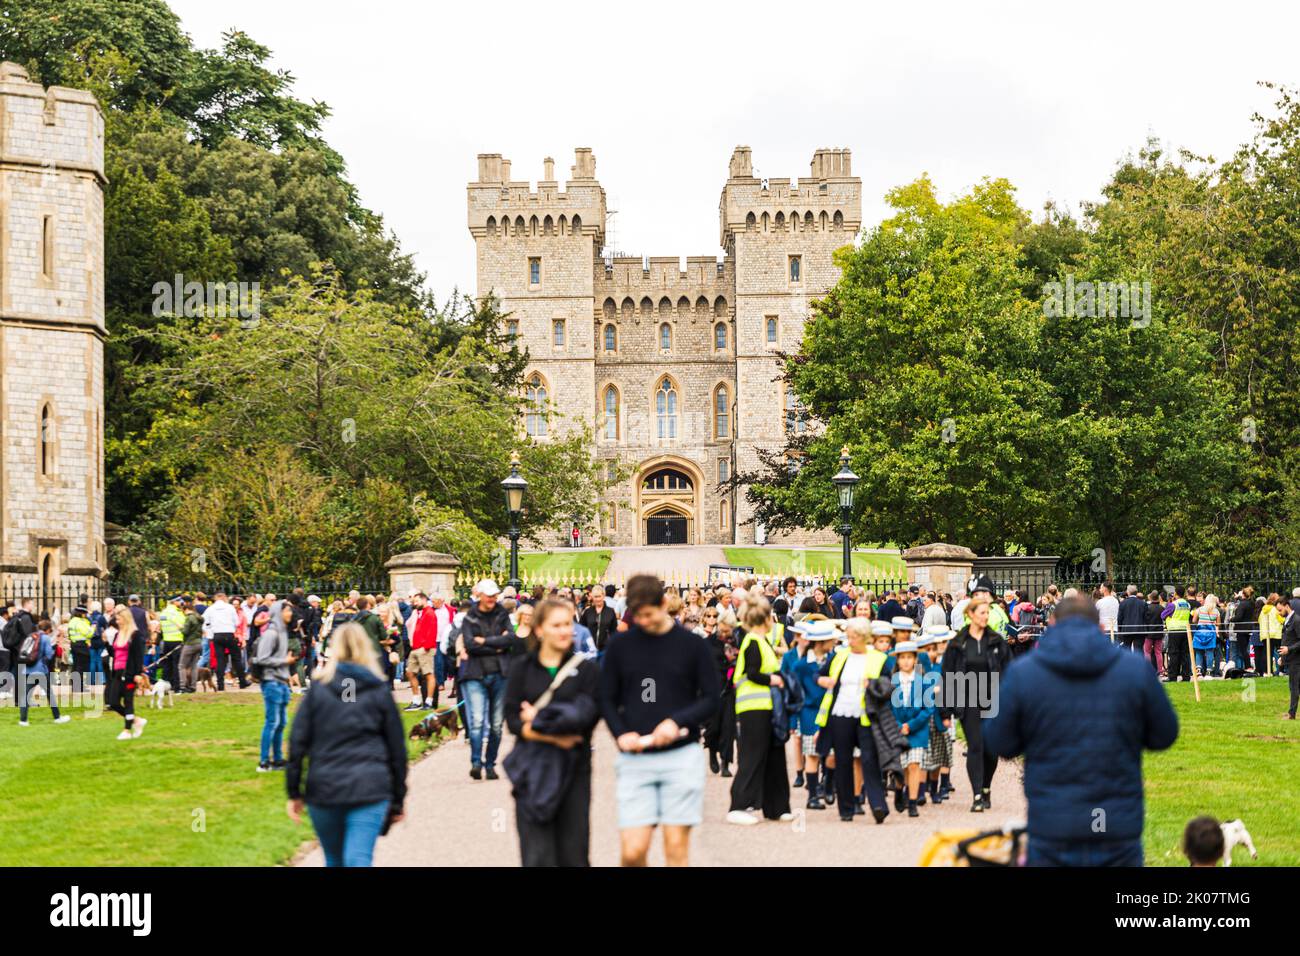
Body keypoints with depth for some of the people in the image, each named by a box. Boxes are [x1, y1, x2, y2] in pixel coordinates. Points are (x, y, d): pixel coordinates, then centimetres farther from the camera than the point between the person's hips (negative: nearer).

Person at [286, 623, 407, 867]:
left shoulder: (318, 688, 5)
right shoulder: (380, 691, 5)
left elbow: (297, 741, 1)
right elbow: (397, 748, 7)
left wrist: (294, 793, 6)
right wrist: (398, 799, 14)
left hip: (323, 790, 1)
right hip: (370, 789, -1)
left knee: (334, 860, 19)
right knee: (358, 861, -9)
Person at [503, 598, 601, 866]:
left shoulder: (587, 668, 4)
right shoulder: (522, 669, 6)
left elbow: (586, 717, -8)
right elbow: (513, 721, -1)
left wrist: (538, 720, -8)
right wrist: (553, 737, -14)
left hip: (573, 769, 0)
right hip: (533, 769, 0)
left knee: (573, 854, 2)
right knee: (538, 855, -4)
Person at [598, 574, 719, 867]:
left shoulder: (692, 644, 2)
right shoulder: (619, 645, 5)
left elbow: (711, 697, 3)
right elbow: (607, 699, 10)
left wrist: (677, 722, -14)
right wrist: (621, 734, -9)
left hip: (681, 754, -1)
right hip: (635, 758, 1)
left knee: (676, 847, 0)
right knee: (633, 850, -6)